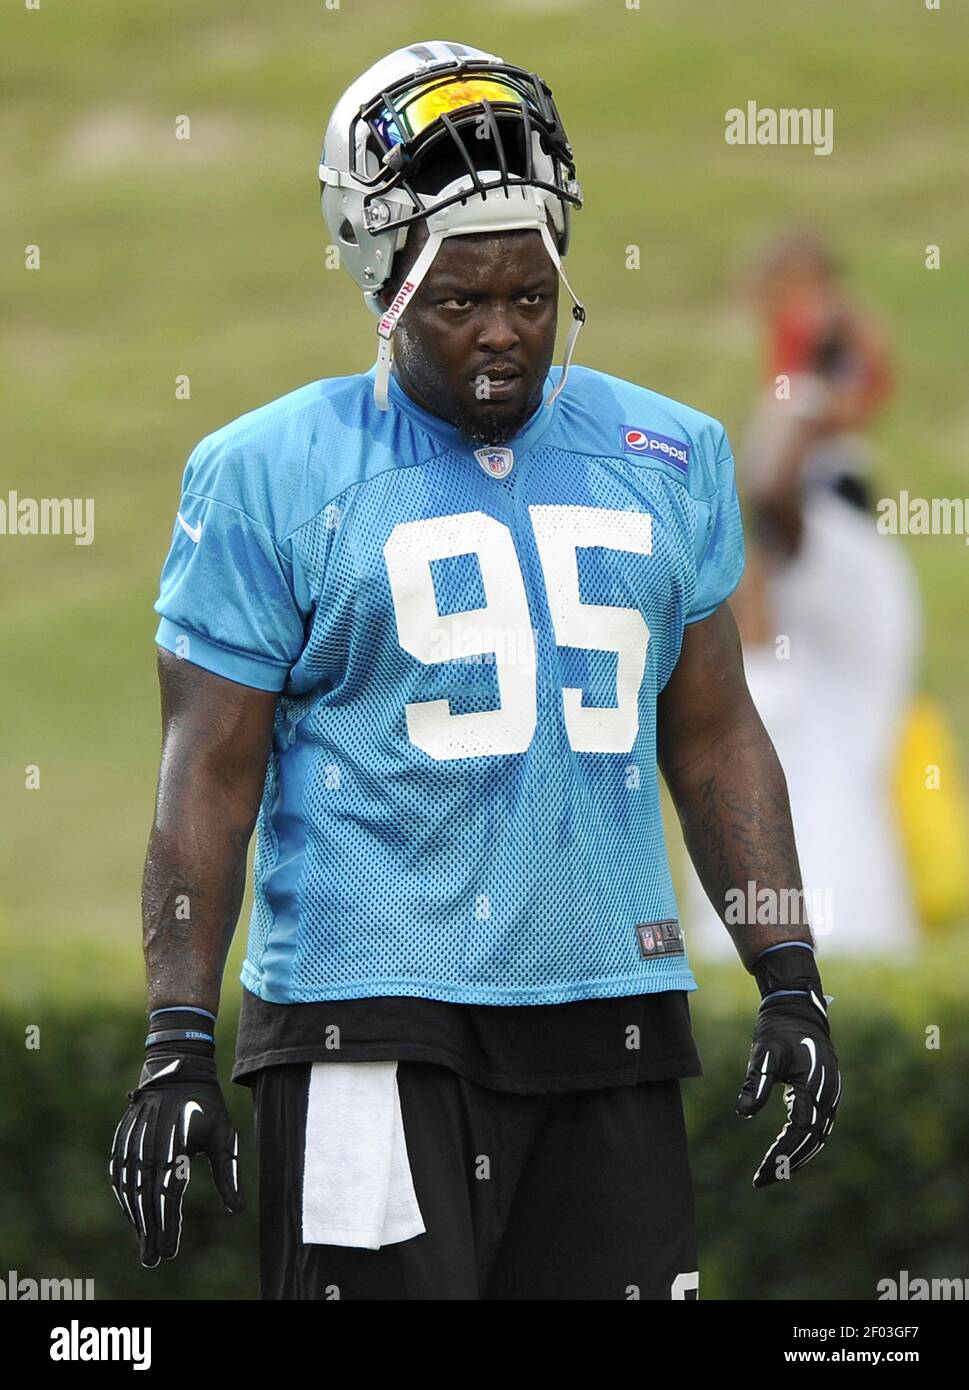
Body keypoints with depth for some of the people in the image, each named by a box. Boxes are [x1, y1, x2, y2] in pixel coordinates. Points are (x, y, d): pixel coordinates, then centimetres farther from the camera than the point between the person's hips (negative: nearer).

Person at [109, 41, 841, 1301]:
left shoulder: (667, 462, 11)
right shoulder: (274, 479, -2)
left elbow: (714, 737, 16)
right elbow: (211, 777, -3)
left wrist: (790, 987, 9)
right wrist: (178, 1048, -9)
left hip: (611, 1009, 5)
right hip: (372, 1023, -4)